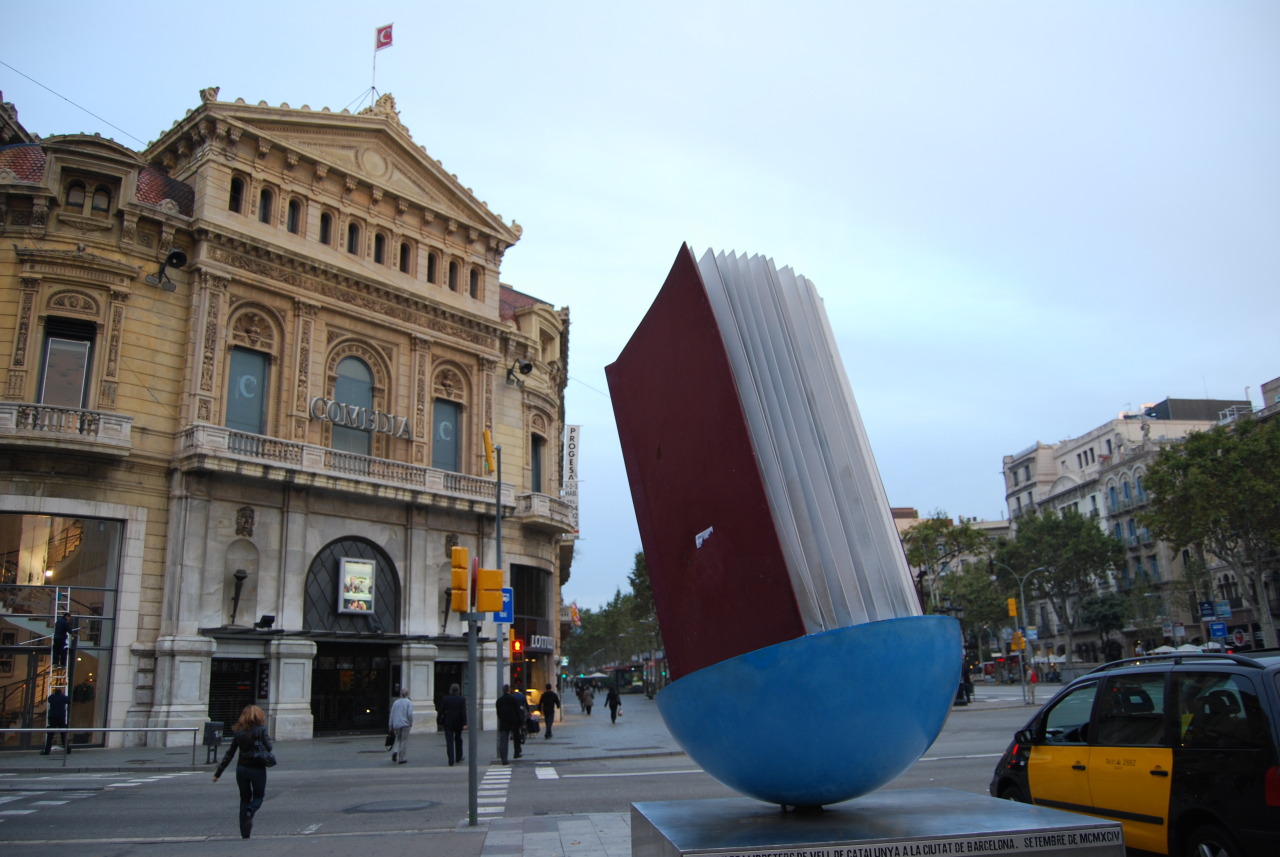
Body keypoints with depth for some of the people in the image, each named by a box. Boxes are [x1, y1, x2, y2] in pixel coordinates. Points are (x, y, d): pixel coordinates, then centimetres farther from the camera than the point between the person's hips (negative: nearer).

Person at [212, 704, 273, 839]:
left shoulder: (238, 732, 2)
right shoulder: (261, 730, -10)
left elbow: (229, 753, 3)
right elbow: (268, 747, -16)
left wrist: (218, 772, 10)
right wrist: (267, 738, 5)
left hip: (241, 769, 3)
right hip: (258, 769, -3)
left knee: (244, 798, 16)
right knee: (258, 796, 16)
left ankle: (245, 833, 13)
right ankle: (250, 811, -18)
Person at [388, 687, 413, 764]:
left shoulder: (395, 702, 6)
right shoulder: (409, 702, -7)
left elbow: (392, 714, 6)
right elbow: (410, 714, -16)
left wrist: (391, 725, 11)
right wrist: (411, 723, -1)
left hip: (396, 725, 4)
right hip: (405, 724, -4)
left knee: (398, 739, 19)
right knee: (404, 741, 6)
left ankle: (395, 751, -6)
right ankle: (402, 758, 8)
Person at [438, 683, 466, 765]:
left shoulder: (445, 699, -2)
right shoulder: (462, 699, -5)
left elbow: (441, 712, 0)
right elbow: (463, 712, -12)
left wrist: (441, 723, 9)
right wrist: (464, 723, -14)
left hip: (448, 723, -1)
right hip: (458, 723, 1)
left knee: (449, 741, -1)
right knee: (458, 739, 20)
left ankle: (451, 760, -11)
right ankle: (458, 757, 28)